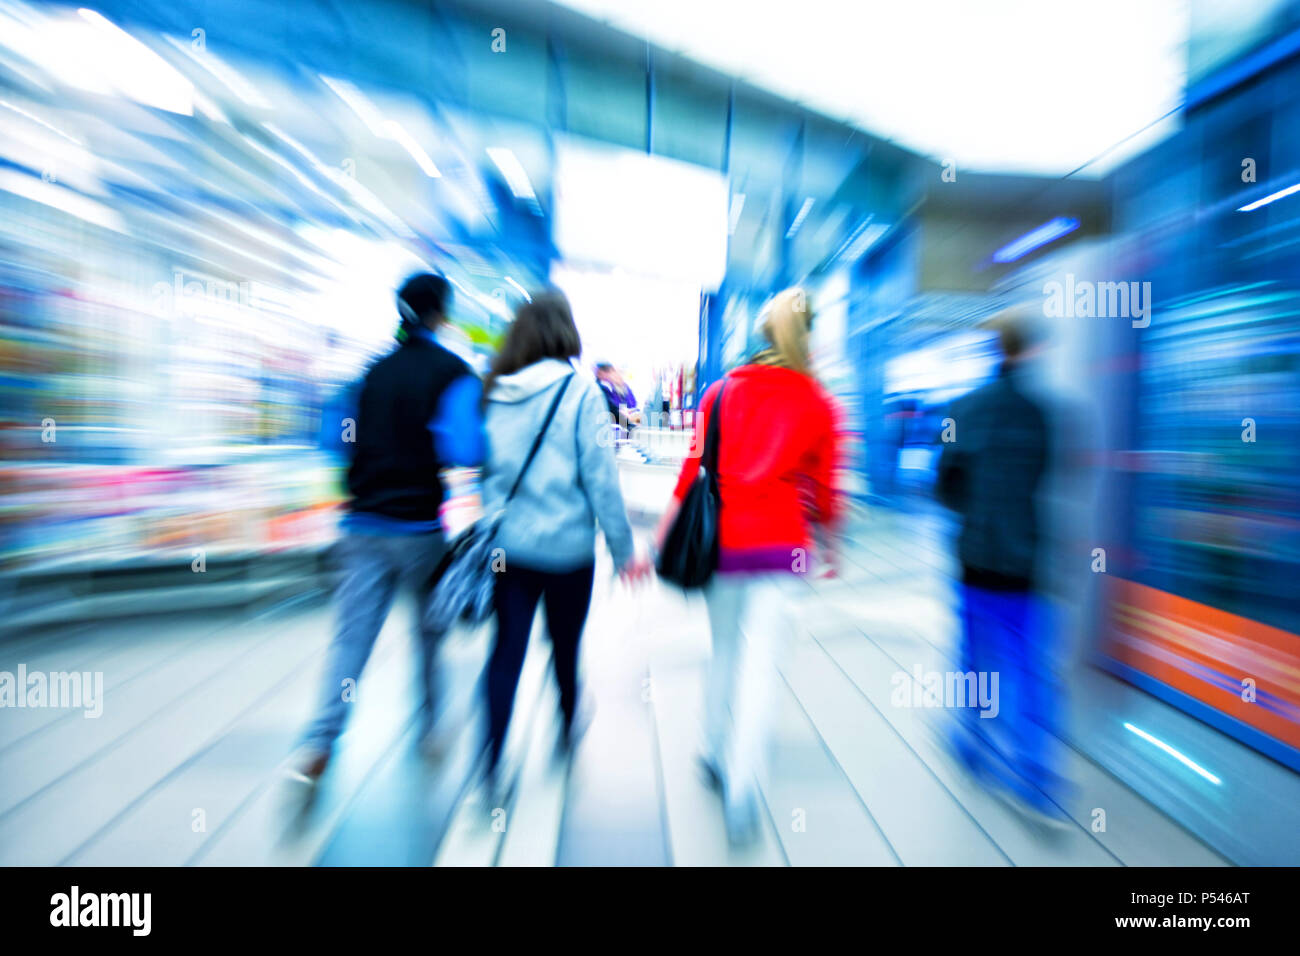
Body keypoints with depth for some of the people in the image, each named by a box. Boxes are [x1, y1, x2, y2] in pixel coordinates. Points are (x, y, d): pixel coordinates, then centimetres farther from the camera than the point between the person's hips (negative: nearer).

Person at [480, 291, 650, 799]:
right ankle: (568, 728, 42)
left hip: (506, 544, 3)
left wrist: (491, 526, 18)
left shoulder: (493, 391, 2)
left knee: (505, 651, 11)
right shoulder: (580, 390, -10)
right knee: (565, 644, 19)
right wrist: (623, 549, -4)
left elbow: (481, 470, 7)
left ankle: (492, 765, 13)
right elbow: (600, 477, -12)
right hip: (566, 545, -2)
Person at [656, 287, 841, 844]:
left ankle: (716, 754, 36)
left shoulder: (722, 391, 2)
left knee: (724, 652, 20)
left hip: (723, 541, 2)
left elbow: (695, 467, 0)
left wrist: (667, 530, 6)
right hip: (782, 546, -2)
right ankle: (741, 791, 5)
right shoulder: (818, 404, -1)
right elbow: (823, 486, 4)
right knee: (759, 665, 4)